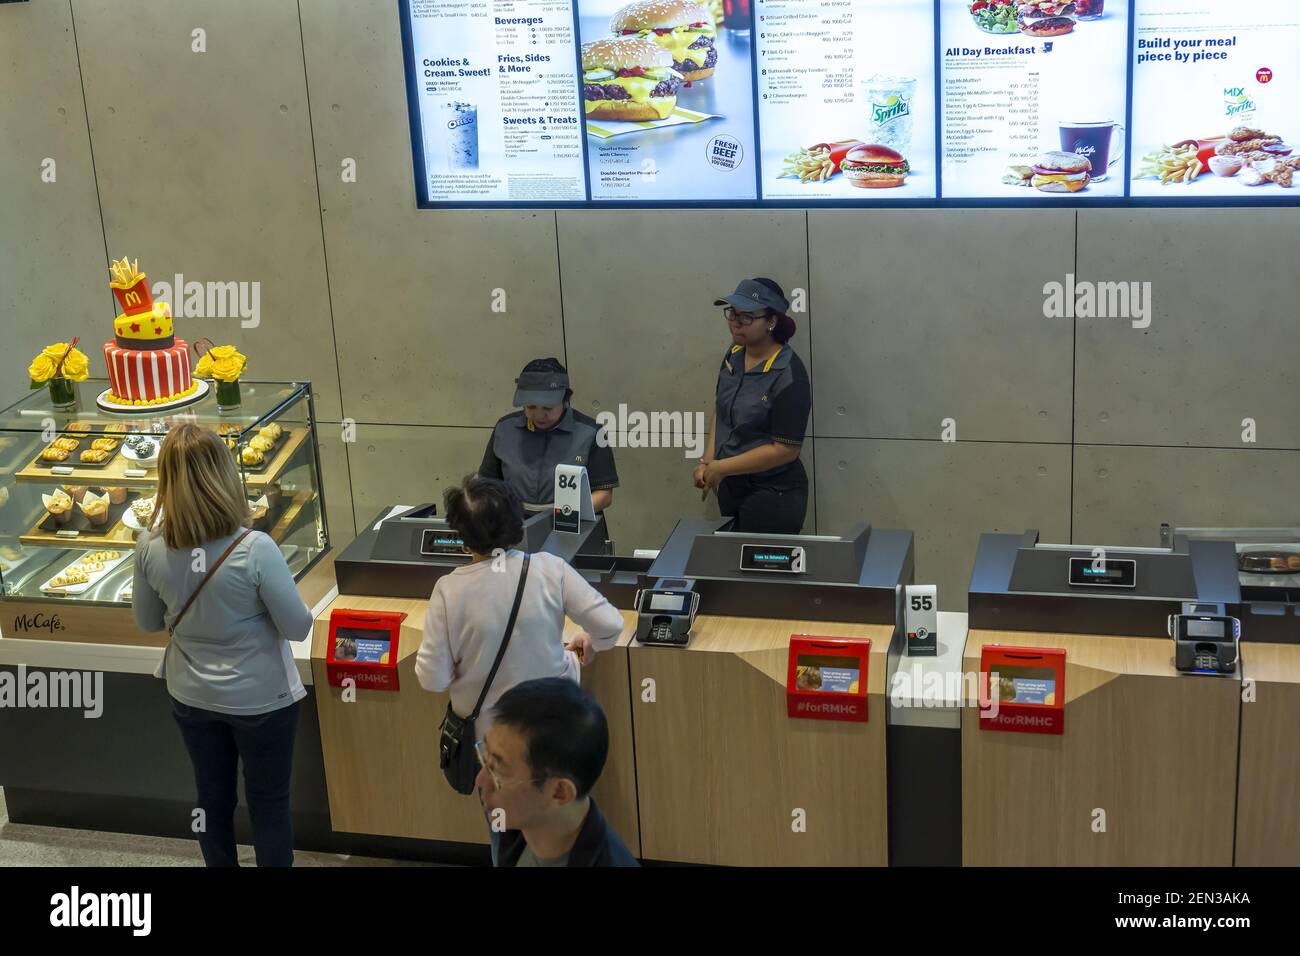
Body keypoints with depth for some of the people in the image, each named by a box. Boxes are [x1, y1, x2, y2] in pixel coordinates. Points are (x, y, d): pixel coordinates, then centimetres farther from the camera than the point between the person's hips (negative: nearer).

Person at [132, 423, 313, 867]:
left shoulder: (150, 547, -15)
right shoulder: (254, 550, -28)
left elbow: (148, 622, 1)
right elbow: (298, 627, -16)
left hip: (192, 697, 4)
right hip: (260, 698, -4)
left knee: (213, 799, 22)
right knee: (269, 805, 14)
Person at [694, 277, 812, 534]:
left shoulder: (788, 376, -22)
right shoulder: (734, 354, 0)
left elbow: (785, 449, -21)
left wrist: (722, 468, -16)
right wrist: (707, 462, 0)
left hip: (773, 497, -7)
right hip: (731, 489, 7)